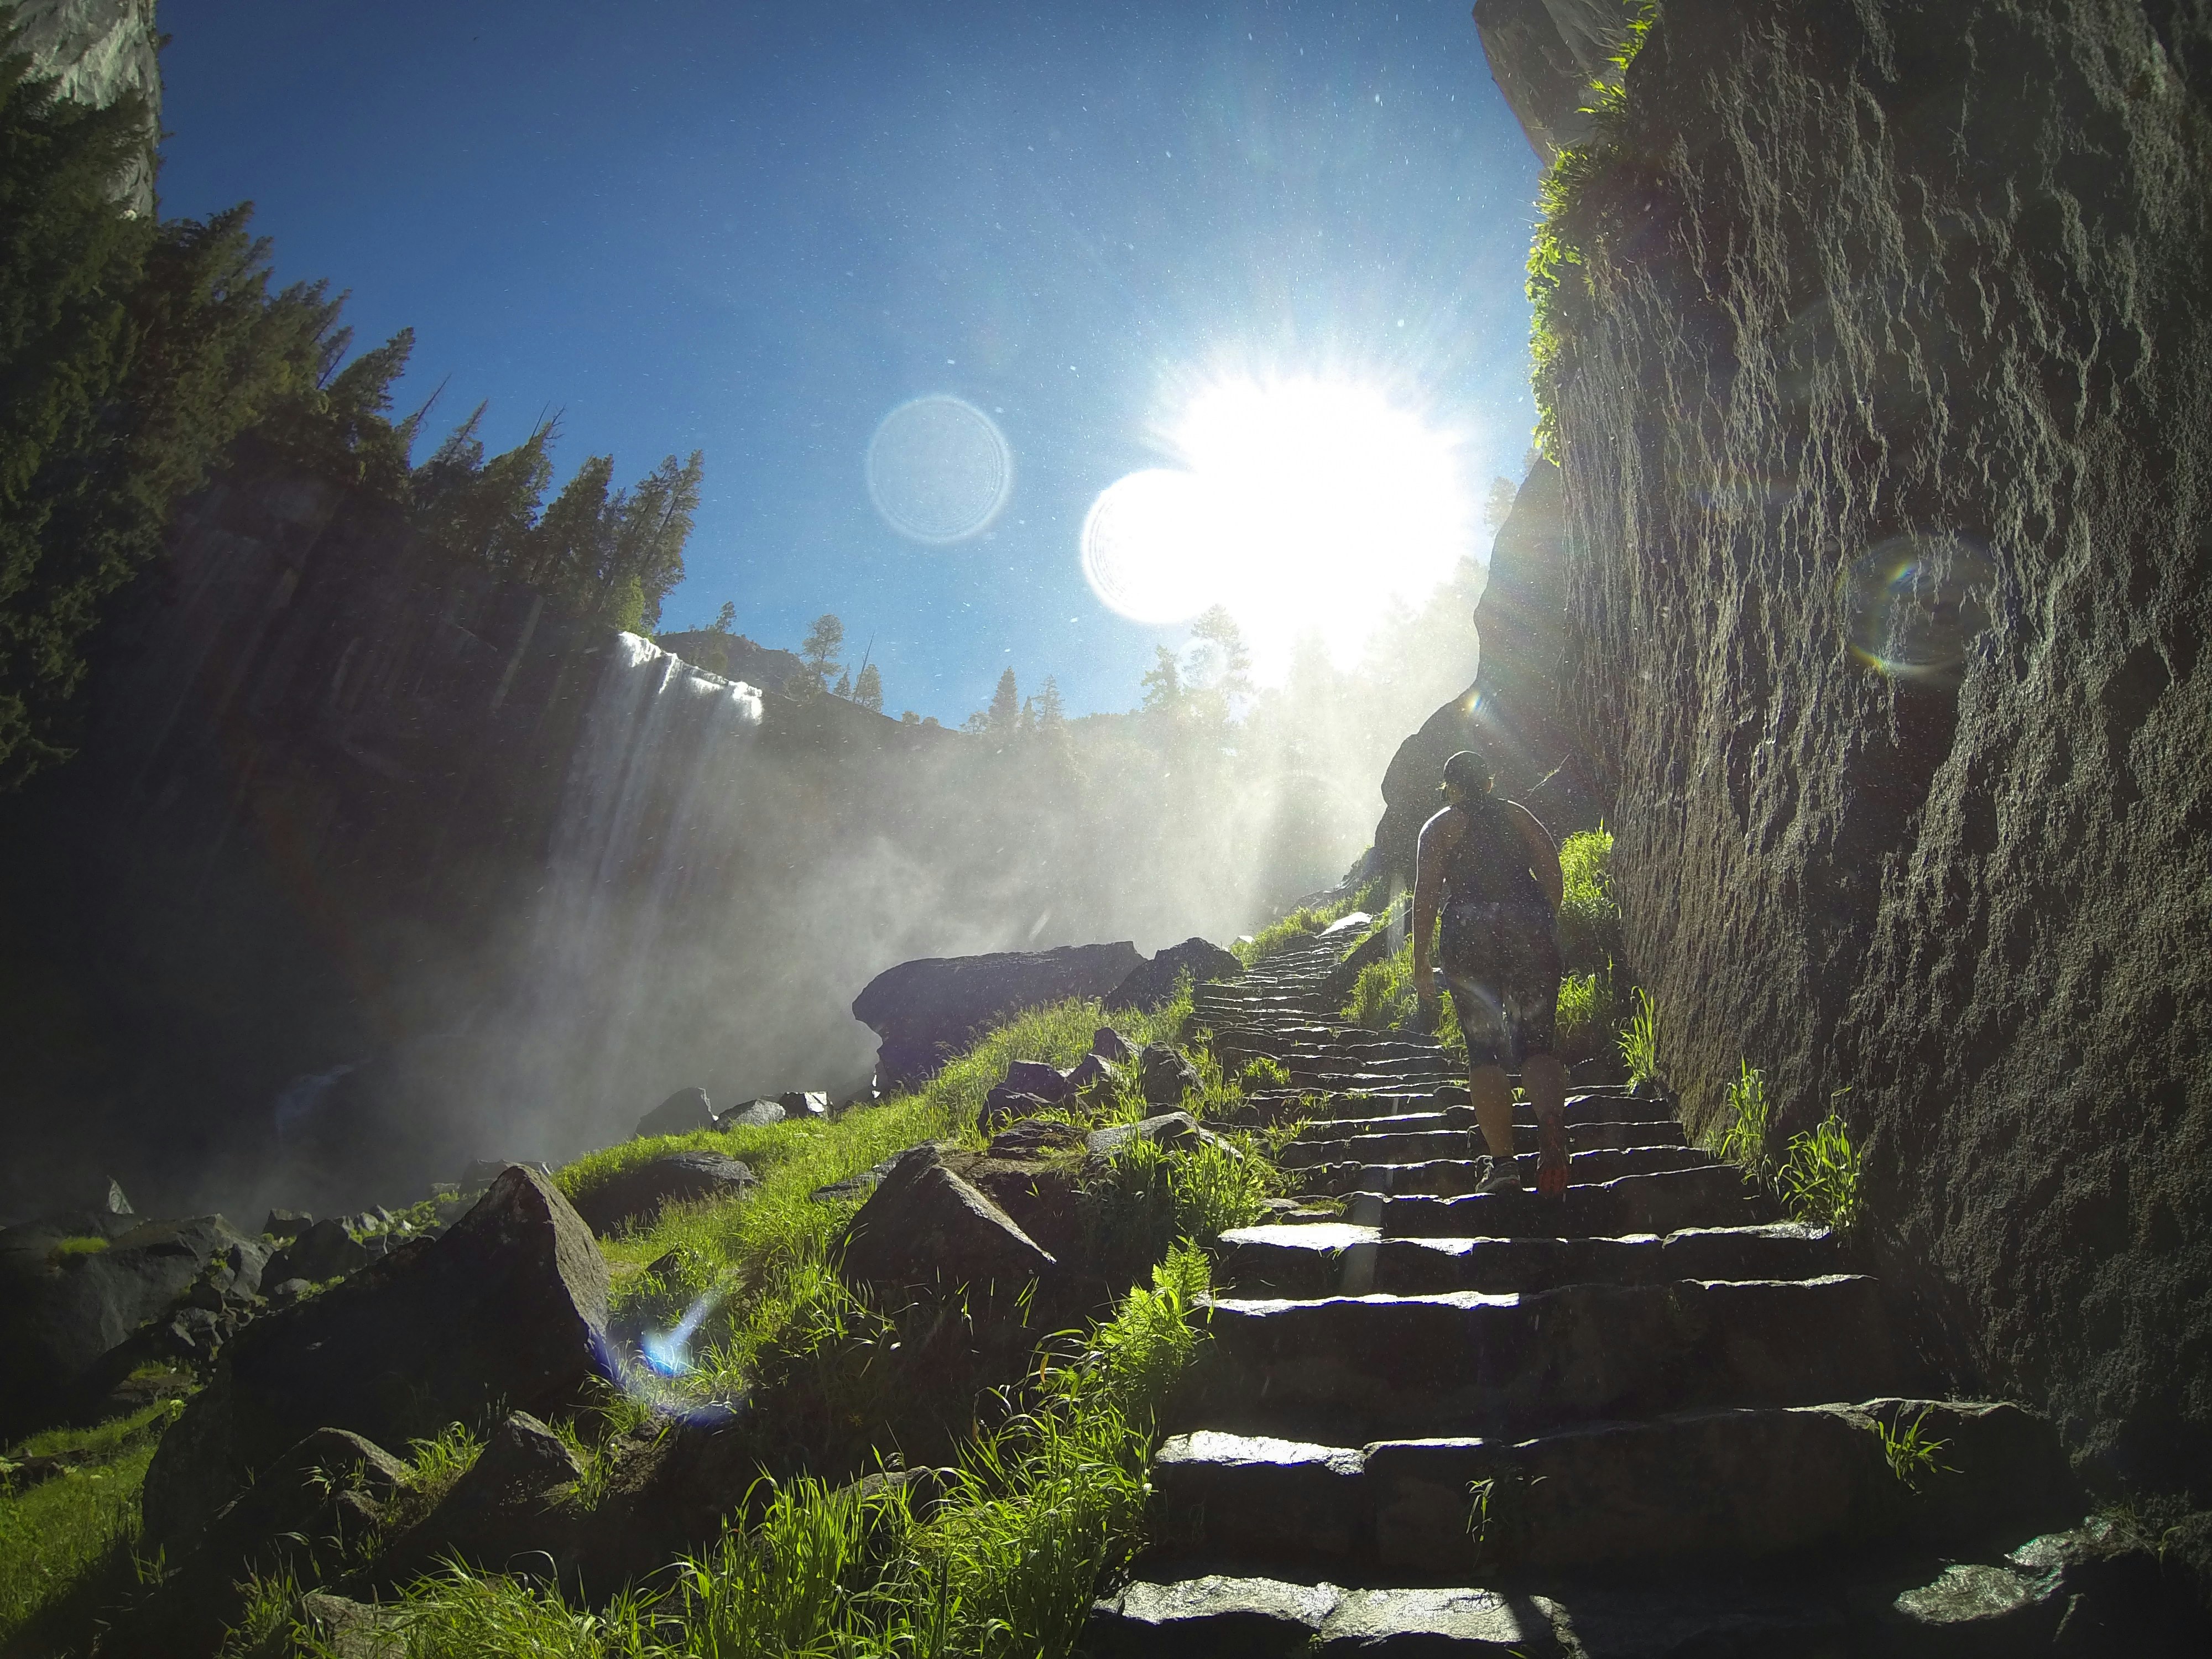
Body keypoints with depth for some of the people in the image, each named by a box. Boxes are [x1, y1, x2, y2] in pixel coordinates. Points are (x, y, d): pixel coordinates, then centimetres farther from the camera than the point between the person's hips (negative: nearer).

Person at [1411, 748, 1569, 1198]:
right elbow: (1550, 865, 4)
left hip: (1469, 932, -2)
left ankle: (1503, 1161, -3)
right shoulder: (1516, 814, 19)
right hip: (1528, 927, 2)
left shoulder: (1439, 827, 12)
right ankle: (1551, 1116, -26)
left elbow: (1426, 892, 0)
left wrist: (1420, 962, -1)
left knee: (1484, 1051, 5)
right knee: (1535, 1043, 5)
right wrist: (1548, 923, 14)